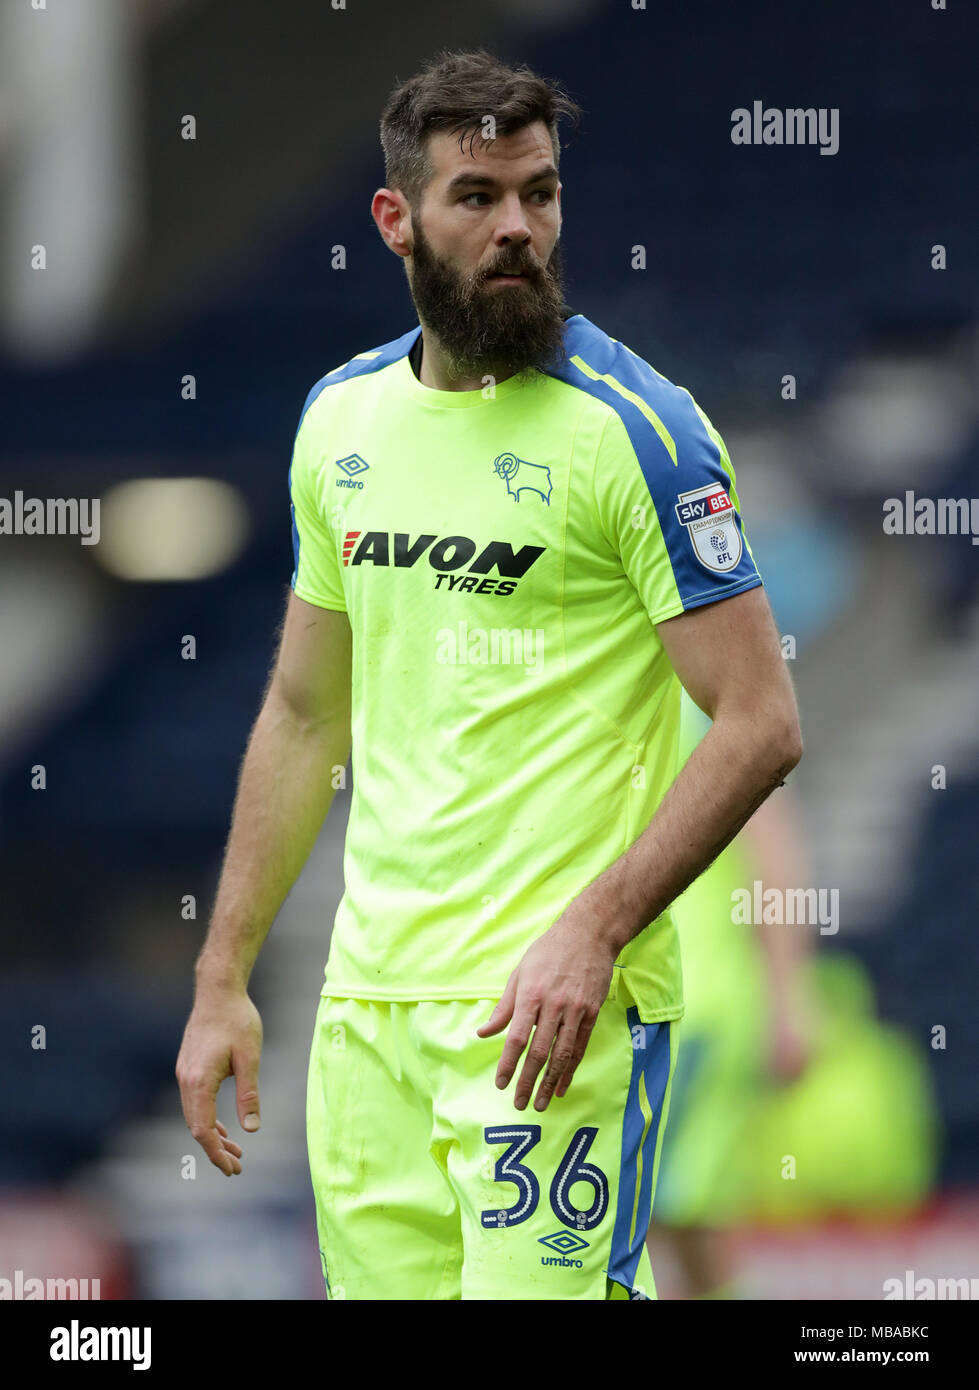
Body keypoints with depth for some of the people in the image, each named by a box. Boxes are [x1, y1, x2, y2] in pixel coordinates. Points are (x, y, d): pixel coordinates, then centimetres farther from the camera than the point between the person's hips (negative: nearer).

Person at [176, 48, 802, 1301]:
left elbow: (760, 725, -11)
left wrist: (593, 930, -20)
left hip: (555, 1005, -6)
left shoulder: (634, 429, -8)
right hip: (367, 996, 6)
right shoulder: (342, 419, 10)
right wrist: (221, 977, 16)